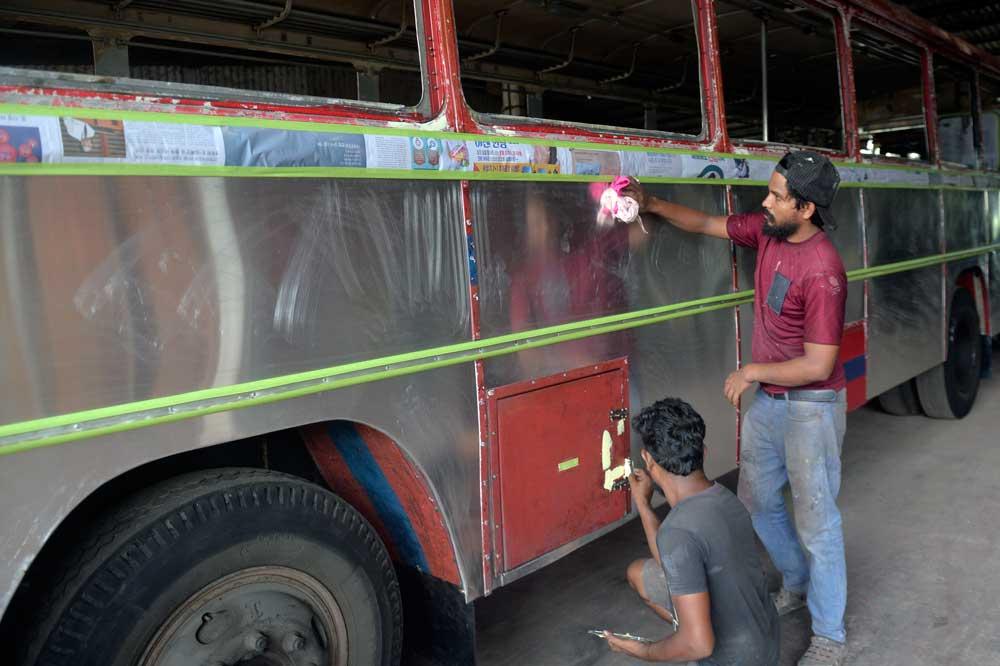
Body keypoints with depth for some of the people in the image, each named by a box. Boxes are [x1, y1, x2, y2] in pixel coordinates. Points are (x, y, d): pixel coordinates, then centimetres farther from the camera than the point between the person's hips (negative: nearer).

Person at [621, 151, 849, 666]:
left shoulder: (822, 271, -26)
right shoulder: (766, 230, -3)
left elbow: (818, 365, -24)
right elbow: (709, 224, 15)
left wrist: (752, 372, -15)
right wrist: (654, 206, 10)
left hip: (810, 407, -8)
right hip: (766, 399, 8)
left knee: (815, 520, 1)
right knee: (756, 500, 19)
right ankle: (798, 584, 42)